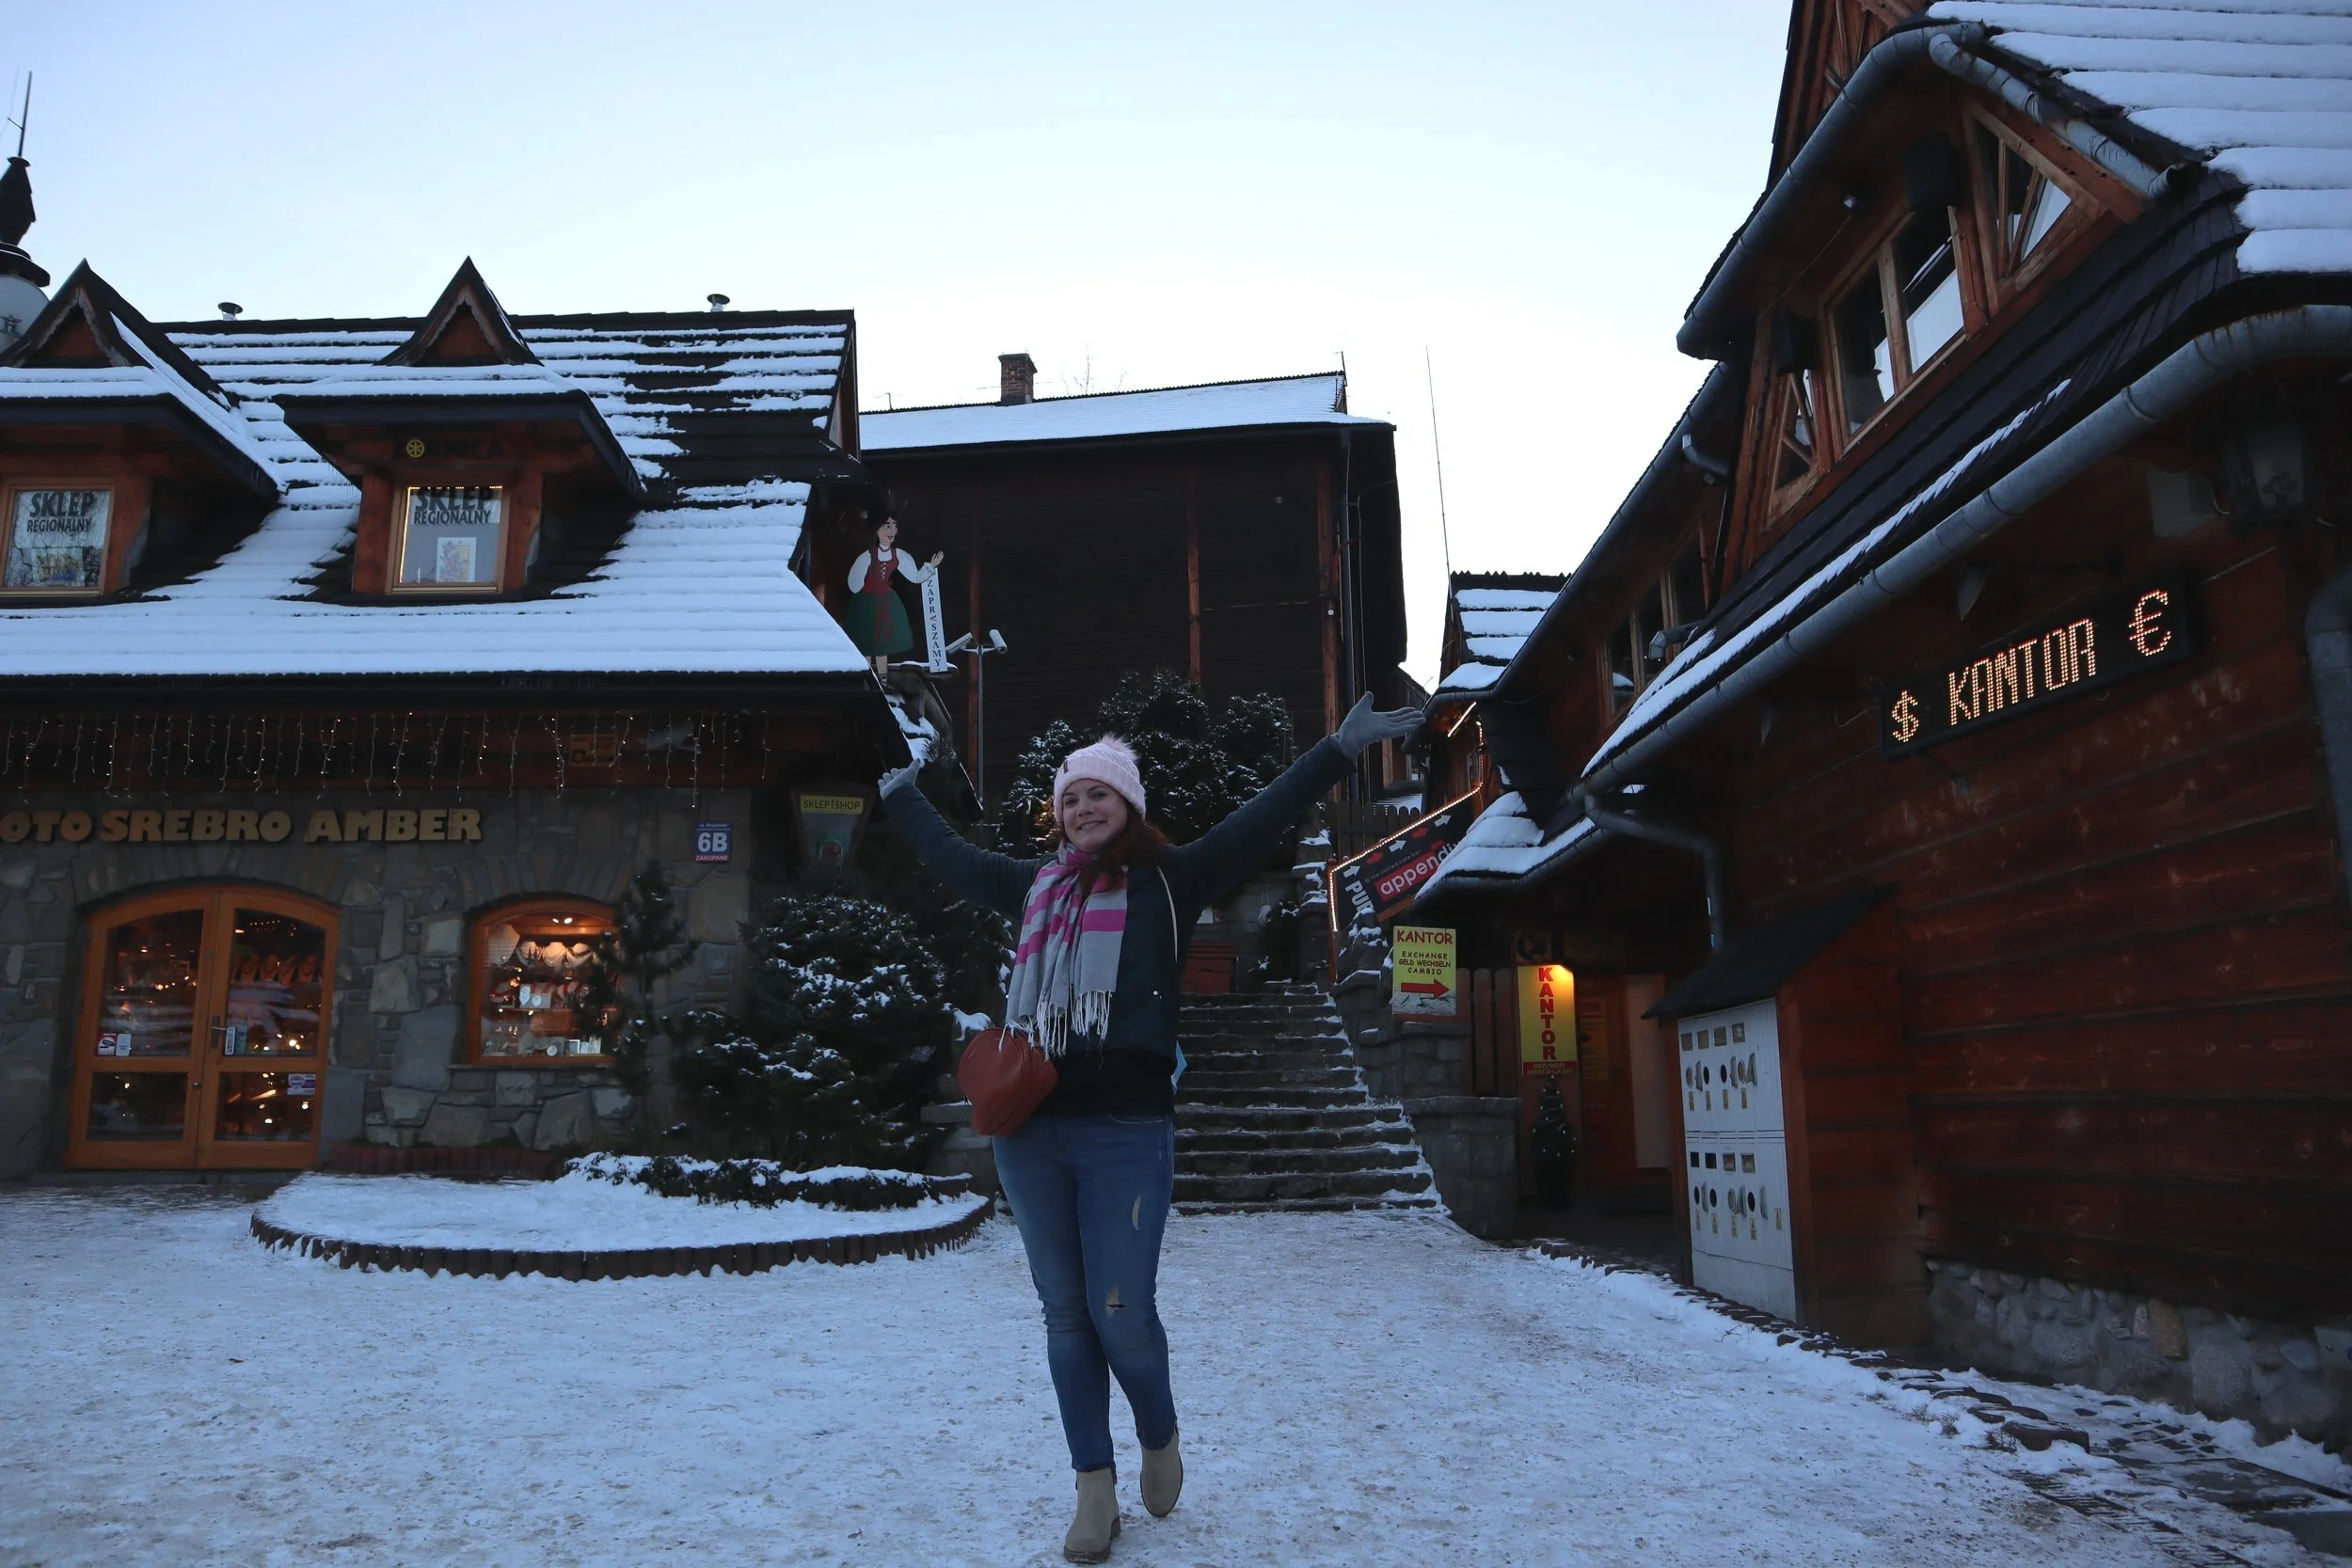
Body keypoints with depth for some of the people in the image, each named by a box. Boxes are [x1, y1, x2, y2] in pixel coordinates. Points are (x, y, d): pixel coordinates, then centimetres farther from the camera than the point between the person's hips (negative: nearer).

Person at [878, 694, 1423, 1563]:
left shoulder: (1167, 879, 3)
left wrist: (1339, 749, -8)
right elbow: (954, 860, 33)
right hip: (1028, 1130, 5)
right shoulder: (1036, 884, 16)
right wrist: (904, 799, 46)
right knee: (1066, 1314, 10)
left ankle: (1160, 1441, 26)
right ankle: (1095, 1490, 23)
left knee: (1121, 1314, -6)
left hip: (1125, 1131, -4)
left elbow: (1259, 822, -3)